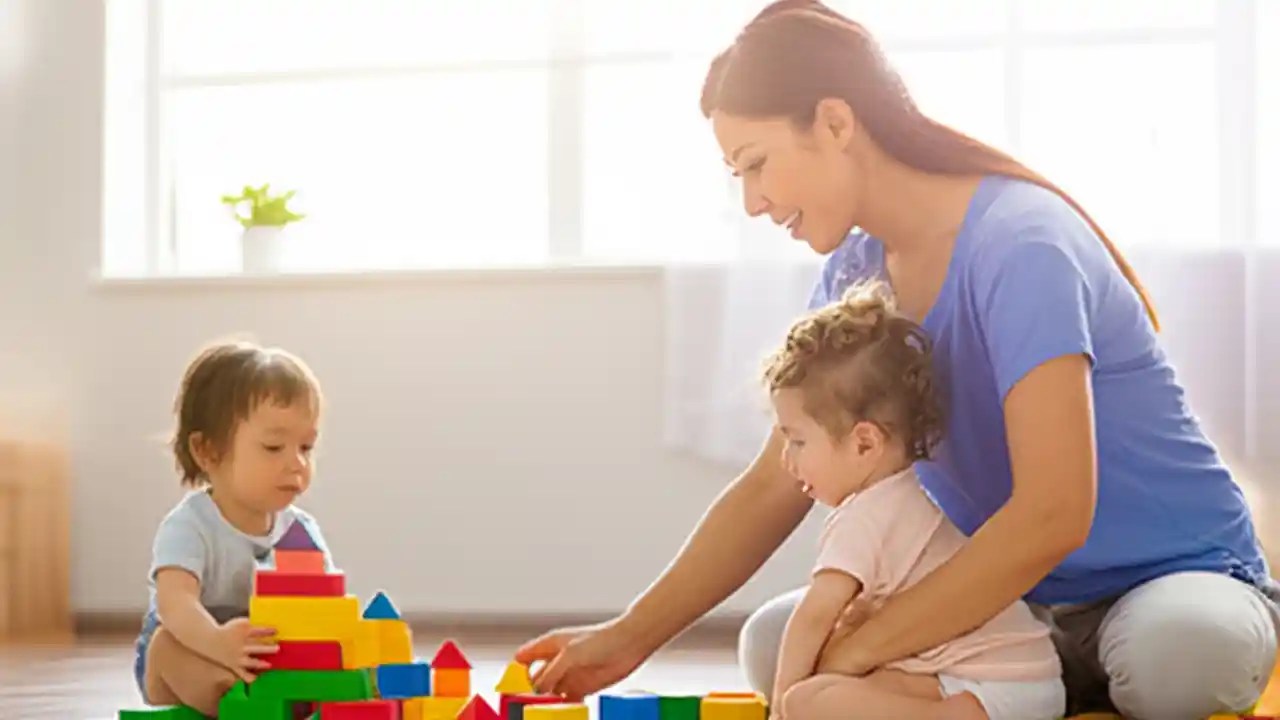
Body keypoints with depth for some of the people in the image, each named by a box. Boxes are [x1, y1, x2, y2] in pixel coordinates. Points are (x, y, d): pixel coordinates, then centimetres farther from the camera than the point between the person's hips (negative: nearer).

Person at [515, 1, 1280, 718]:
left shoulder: (1018, 247, -23)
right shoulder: (855, 276, 1)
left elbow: (1053, 512, -31)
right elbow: (773, 488, 7)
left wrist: (859, 650, -28)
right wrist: (632, 637, -1)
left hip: (1182, 583, -7)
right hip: (1013, 600, 7)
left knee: (1178, 650, -41)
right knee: (774, 641, -11)